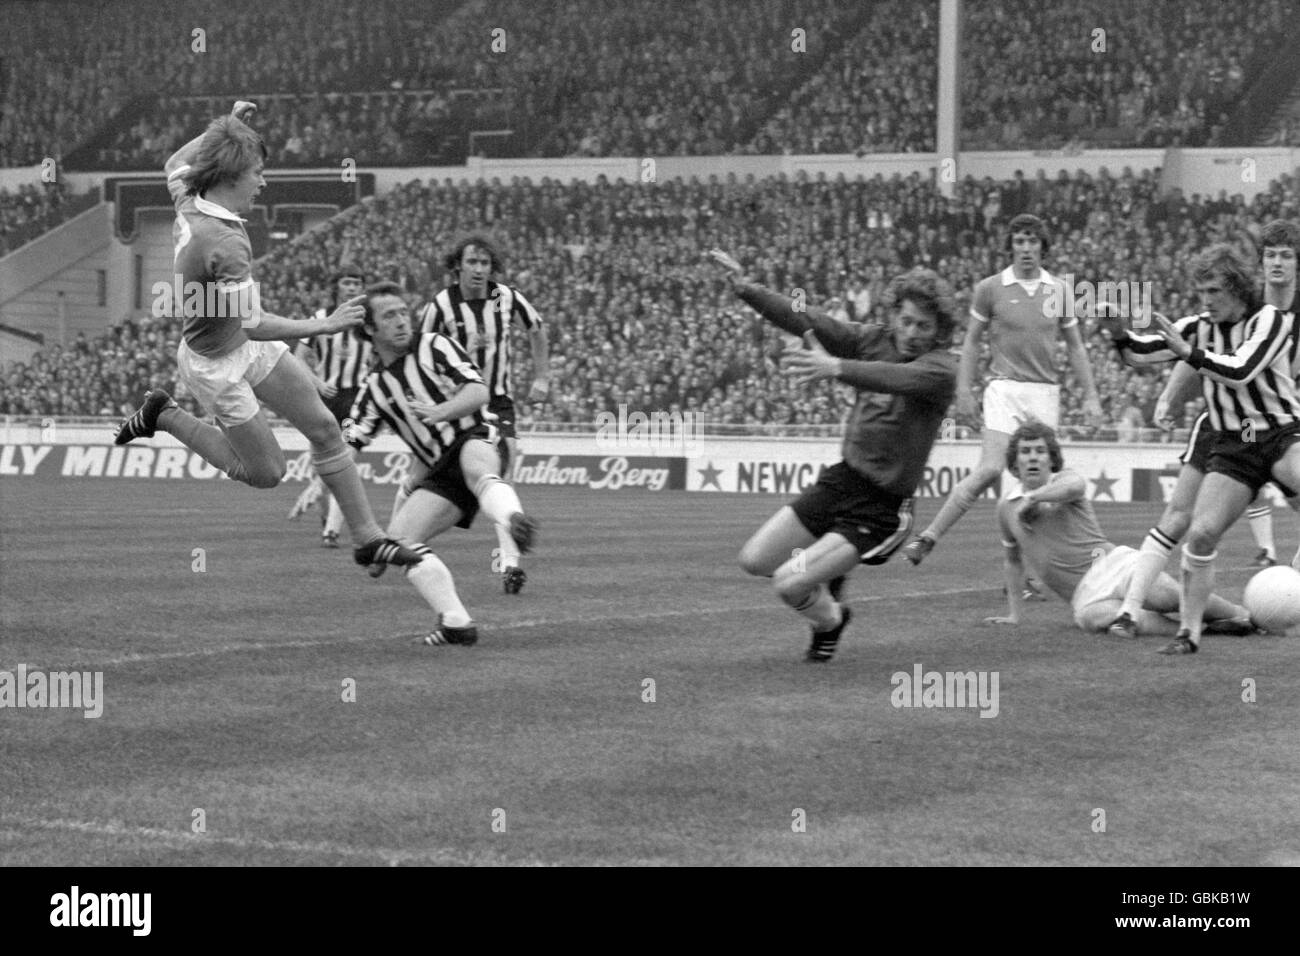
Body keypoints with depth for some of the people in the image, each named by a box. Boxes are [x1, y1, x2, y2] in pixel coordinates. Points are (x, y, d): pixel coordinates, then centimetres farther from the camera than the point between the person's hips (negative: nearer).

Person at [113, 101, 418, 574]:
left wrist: (226, 125, 17)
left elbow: (177, 163, 17)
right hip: (218, 365, -9)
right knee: (266, 473, 6)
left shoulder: (191, 200, -9)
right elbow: (254, 324, -38)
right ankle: (161, 416, 19)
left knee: (323, 427, 6)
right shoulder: (225, 243, -36)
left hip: (248, 346, 9)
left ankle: (366, 536, 13)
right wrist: (325, 325, -31)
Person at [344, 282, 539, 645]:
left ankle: (514, 521, -74)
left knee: (475, 468, -42)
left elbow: (479, 390, -10)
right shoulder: (374, 387, 16)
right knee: (399, 538, -12)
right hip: (441, 470, 6)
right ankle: (456, 623, -13)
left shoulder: (433, 346, 2)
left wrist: (440, 412, -28)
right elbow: (347, 443, 13)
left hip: (476, 440, -6)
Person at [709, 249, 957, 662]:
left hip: (880, 506, -7)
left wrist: (837, 368, -52)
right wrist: (746, 290, -12)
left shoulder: (940, 369, -15)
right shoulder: (876, 340, 3)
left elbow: (896, 378, -36)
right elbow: (808, 321, -1)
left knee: (789, 584, -13)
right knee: (755, 561, 6)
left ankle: (831, 622, 19)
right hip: (842, 479, 7)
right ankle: (830, 578, 31)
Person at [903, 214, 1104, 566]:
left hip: (1047, 392, 3)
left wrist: (1090, 395, 10)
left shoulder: (1059, 291, 8)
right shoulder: (990, 288, 2)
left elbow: (1075, 347, 15)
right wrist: (963, 391, 1)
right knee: (990, 470, -17)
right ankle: (928, 538, -12)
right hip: (1005, 389, -3)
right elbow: (972, 341, 8)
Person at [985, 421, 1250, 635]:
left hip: (1111, 561, -2)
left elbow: (1074, 486, -24)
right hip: (1084, 594, 2)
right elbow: (1013, 560, 32)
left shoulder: (1064, 479, 4)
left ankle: (1241, 614, -15)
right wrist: (1014, 614, 28)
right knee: (1089, 617, -37)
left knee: (1164, 594, -32)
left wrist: (1031, 498, -12)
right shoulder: (1006, 507, 17)